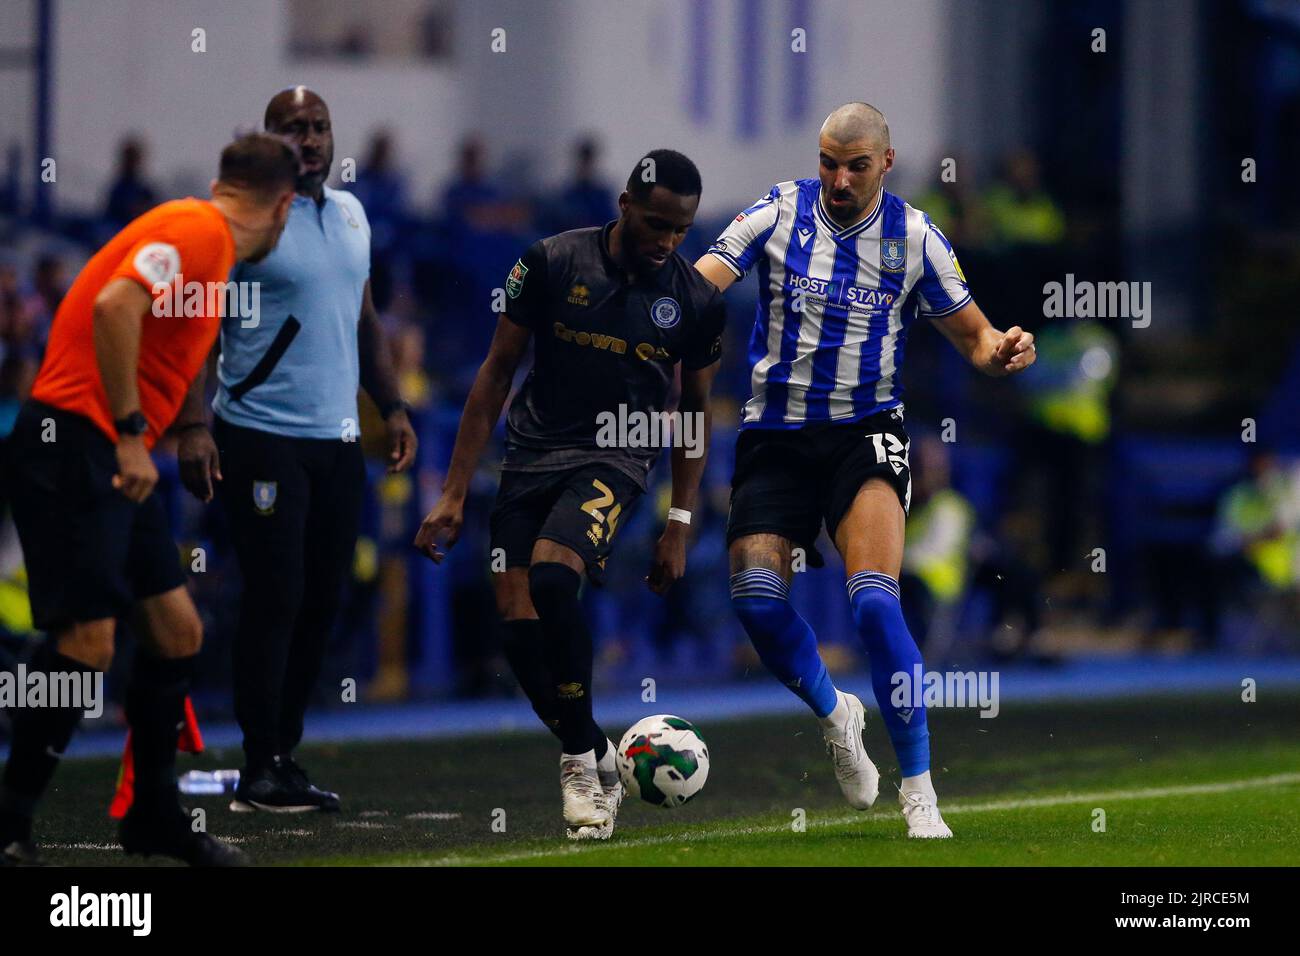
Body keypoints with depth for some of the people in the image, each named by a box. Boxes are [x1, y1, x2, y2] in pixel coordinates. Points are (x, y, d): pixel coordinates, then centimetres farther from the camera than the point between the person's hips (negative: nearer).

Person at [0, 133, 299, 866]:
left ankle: (155, 817, 22)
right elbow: (113, 306, -25)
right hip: (75, 442, -10)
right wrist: (129, 434, -23)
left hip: (120, 459, 10)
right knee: (88, 642, -13)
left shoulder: (206, 239, 18)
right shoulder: (198, 231, -12)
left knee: (177, 631, 11)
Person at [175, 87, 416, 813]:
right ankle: (261, 771, -3)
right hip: (263, 440, -7)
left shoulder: (351, 214, 13)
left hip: (338, 440, 7)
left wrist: (394, 408, 16)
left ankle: (285, 754, 16)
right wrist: (193, 426, -19)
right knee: (276, 597, -8)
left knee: (323, 600, 7)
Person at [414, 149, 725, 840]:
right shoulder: (552, 263, -5)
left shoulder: (695, 301, -1)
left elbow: (695, 412, 12)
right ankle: (594, 760, 14)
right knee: (519, 628, -9)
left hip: (615, 458, -2)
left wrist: (679, 526, 8)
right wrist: (454, 493, -1)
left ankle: (582, 757, -13)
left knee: (551, 579, -28)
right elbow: (496, 372, 2)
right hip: (532, 455, 2)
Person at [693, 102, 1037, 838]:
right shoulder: (778, 214, -1)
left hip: (866, 432, -1)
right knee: (756, 597, -12)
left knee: (875, 599, -21)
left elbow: (971, 334, 8)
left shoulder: (915, 237, 1)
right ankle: (834, 714, 21)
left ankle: (919, 789, -15)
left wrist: (1001, 351, -16)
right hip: (776, 434, 2)